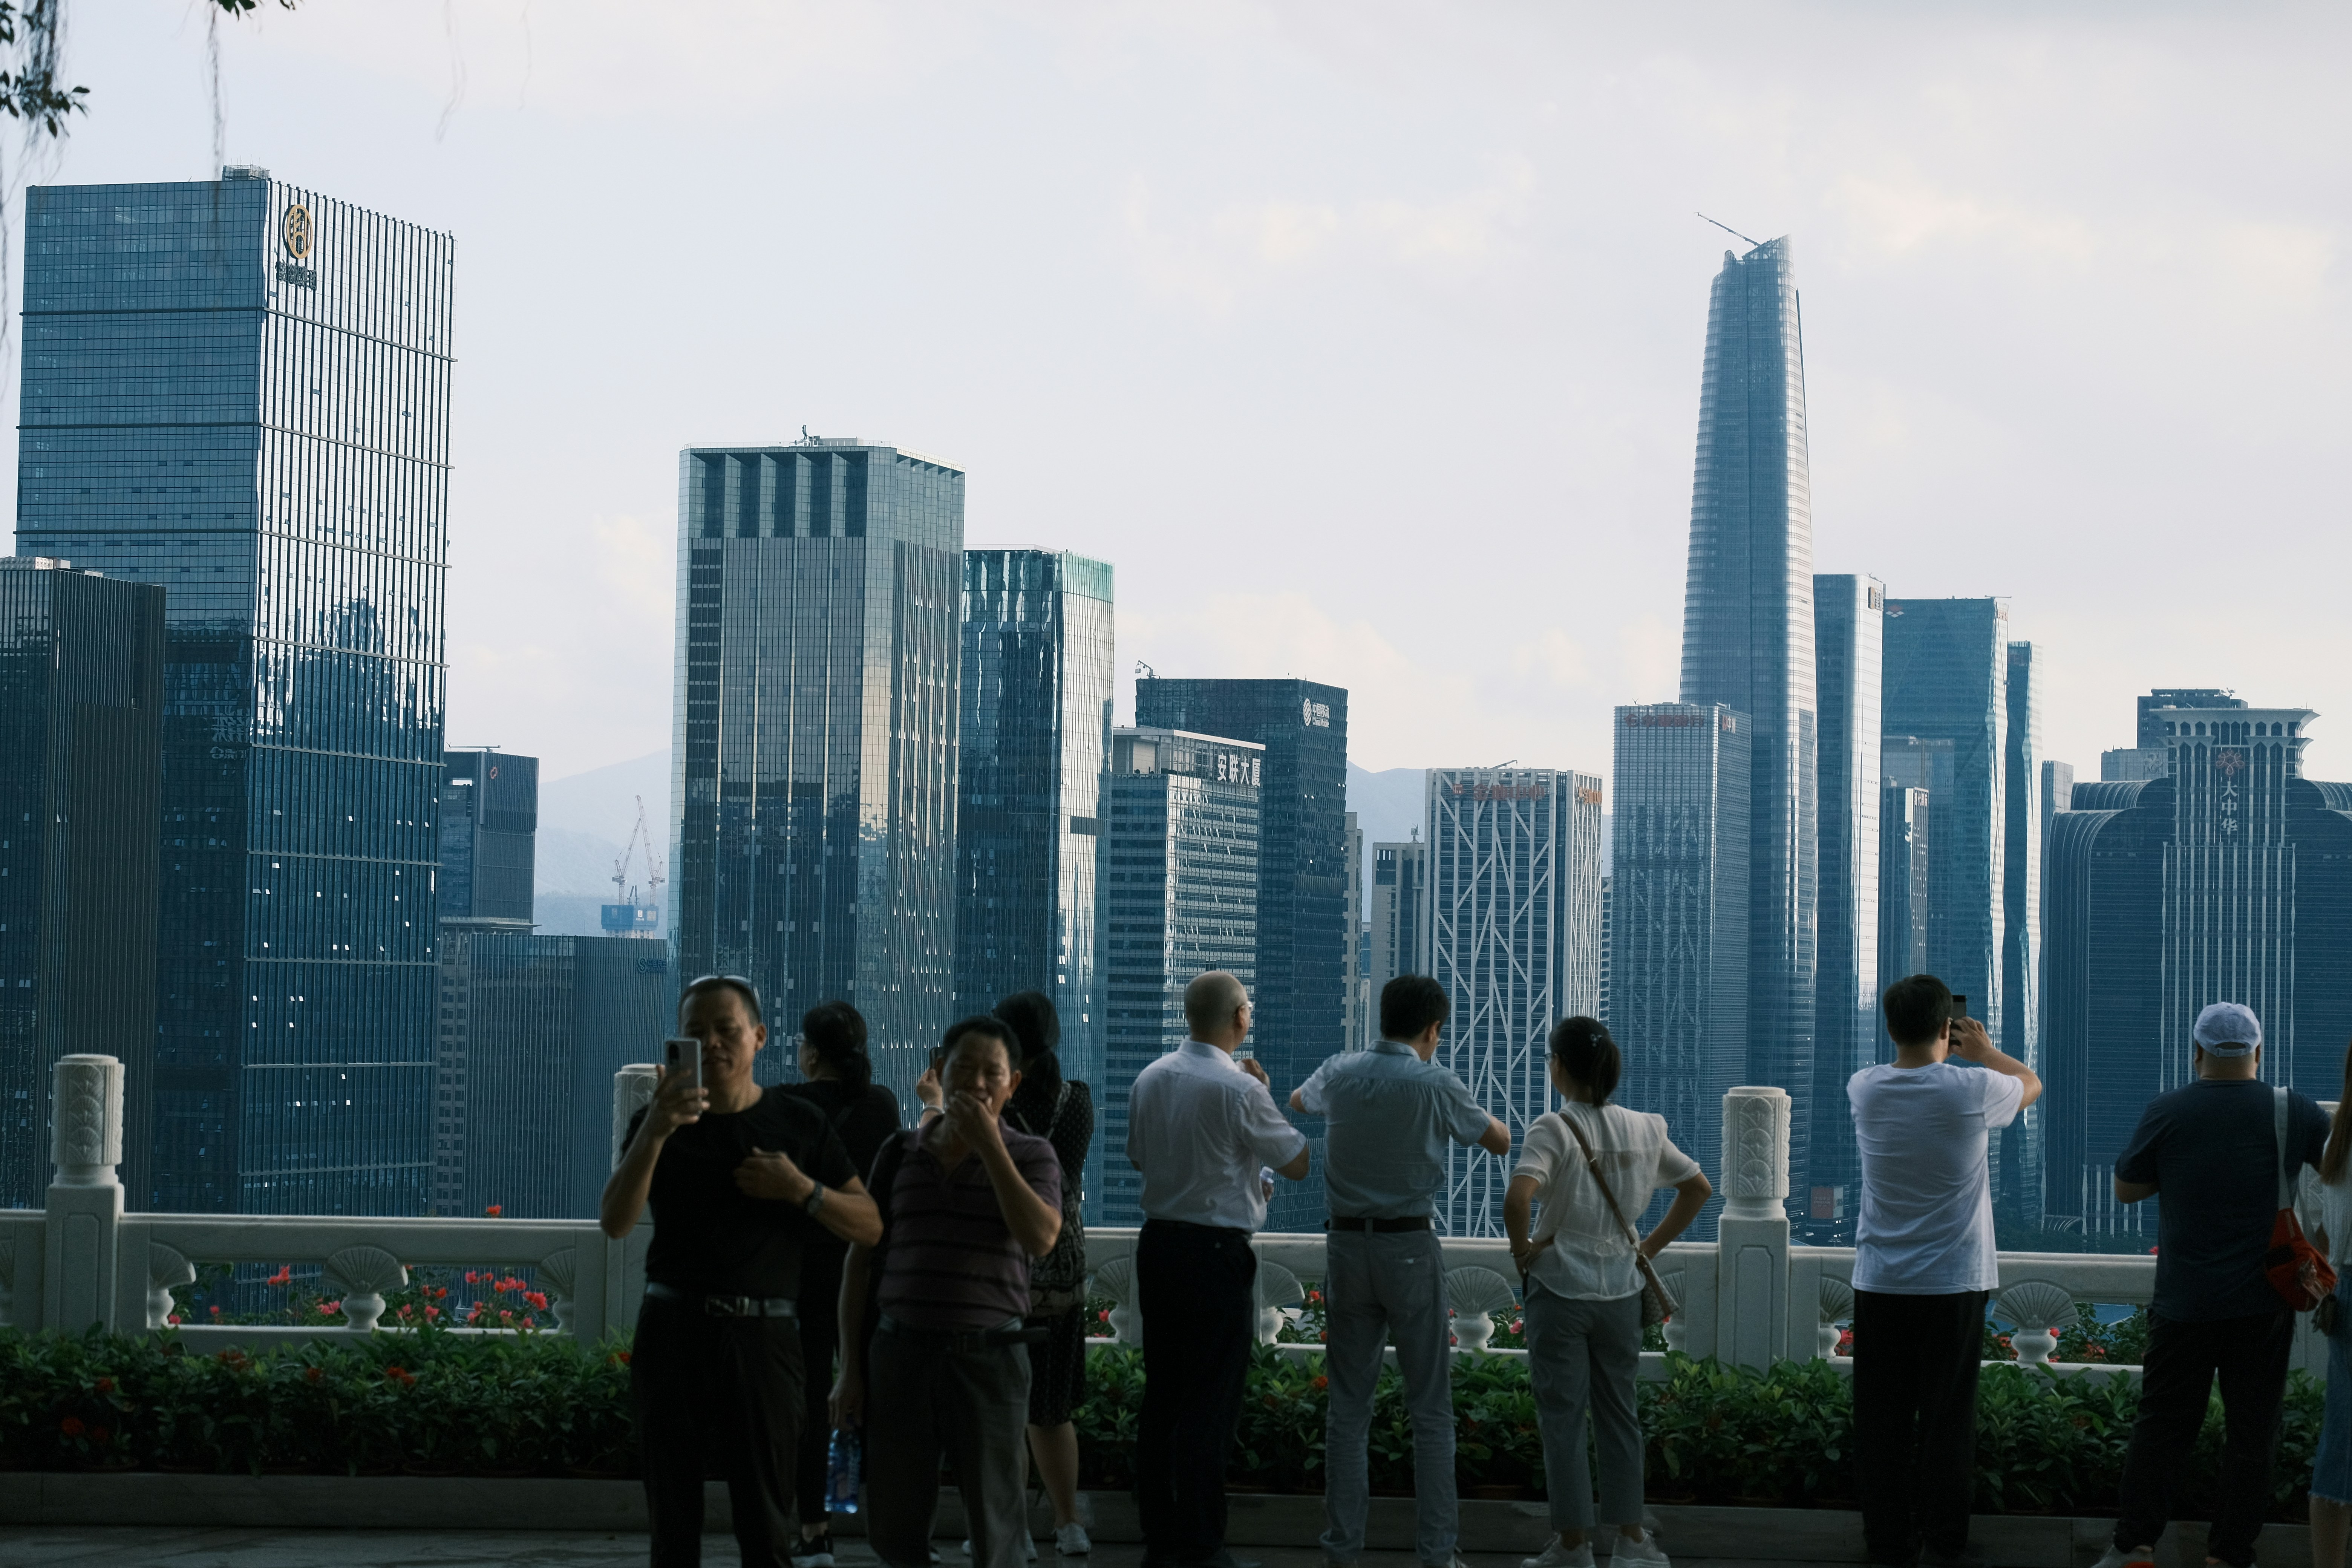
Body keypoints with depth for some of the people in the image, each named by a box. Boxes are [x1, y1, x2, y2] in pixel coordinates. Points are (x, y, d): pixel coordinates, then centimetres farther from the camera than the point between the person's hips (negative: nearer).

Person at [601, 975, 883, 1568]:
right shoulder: (659, 1122, 5)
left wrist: (801, 1190, -9)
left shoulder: (797, 1124, 7)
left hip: (762, 1334, 0)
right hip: (673, 1331, 1)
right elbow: (616, 1222, -11)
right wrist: (655, 1129, -25)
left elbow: (870, 1226, 8)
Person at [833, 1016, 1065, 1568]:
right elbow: (861, 1258, 11)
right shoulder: (901, 1154, 7)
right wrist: (850, 1367, 6)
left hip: (988, 1356, -2)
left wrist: (990, 1146, -15)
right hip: (900, 1352, 2)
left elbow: (1041, 1238, -15)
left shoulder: (1031, 1157, 3)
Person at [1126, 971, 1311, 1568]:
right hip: (1217, 1254, -7)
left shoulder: (1150, 1080, 5)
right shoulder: (1239, 1089, -15)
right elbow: (1297, 1163, -5)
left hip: (1157, 1244, 7)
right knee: (1210, 1405, -2)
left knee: (1160, 1393, 11)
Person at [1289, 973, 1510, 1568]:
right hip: (1410, 1246, -4)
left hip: (1346, 1244, 4)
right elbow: (1500, 1143, 6)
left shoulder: (1340, 1073, 4)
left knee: (1348, 1404, 8)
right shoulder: (1436, 1085, -8)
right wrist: (1484, 1120, 26)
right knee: (1431, 1406, 2)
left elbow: (1299, 1101, 28)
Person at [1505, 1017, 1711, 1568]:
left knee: (1562, 1418, 4)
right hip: (1621, 1289, 5)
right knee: (1619, 1413, 15)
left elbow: (1517, 1197, -29)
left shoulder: (1554, 1129, -14)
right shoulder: (1643, 1129, 3)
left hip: (1560, 1289, -5)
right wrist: (1652, 1246, 15)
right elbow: (1698, 1188, 12)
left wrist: (1522, 1250, -13)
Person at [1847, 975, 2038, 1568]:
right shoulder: (1972, 1090, -12)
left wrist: (1932, 1049, 32)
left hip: (1880, 1283, 3)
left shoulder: (1865, 1089, -3)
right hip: (1954, 1282, -2)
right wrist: (1985, 1051, 24)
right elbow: (2031, 1083, 12)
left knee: (1882, 1416, 7)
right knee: (1948, 1417, 3)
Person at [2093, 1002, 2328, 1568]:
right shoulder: (2296, 1111, -3)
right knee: (2251, 1431, 6)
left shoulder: (2166, 1113, -5)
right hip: (2264, 1303, 0)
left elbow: (2125, 1189, 5)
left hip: (2184, 1303, 0)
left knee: (2162, 1425, 8)